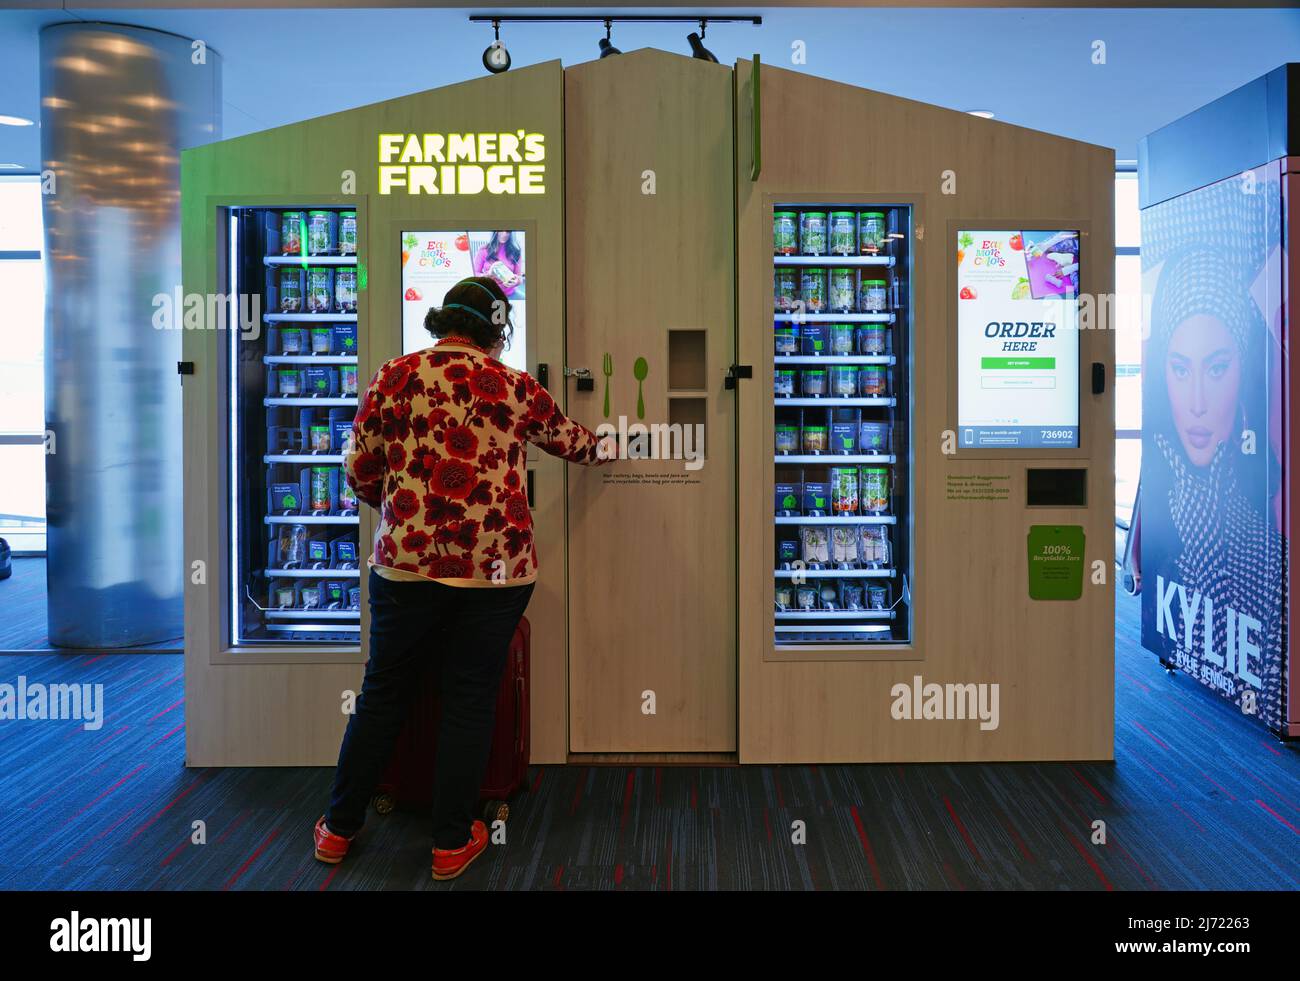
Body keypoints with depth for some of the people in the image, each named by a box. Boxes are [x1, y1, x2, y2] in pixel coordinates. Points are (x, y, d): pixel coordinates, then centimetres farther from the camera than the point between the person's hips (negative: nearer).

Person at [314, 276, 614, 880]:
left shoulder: (395, 376, 2)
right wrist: (603, 449, 44)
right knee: (470, 700, 10)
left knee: (383, 693, 14)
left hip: (407, 559, 1)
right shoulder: (516, 388, 5)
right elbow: (569, 439, 22)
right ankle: (452, 843, 21)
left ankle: (339, 828, 28)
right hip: (495, 565, 0)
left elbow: (359, 470, 2)